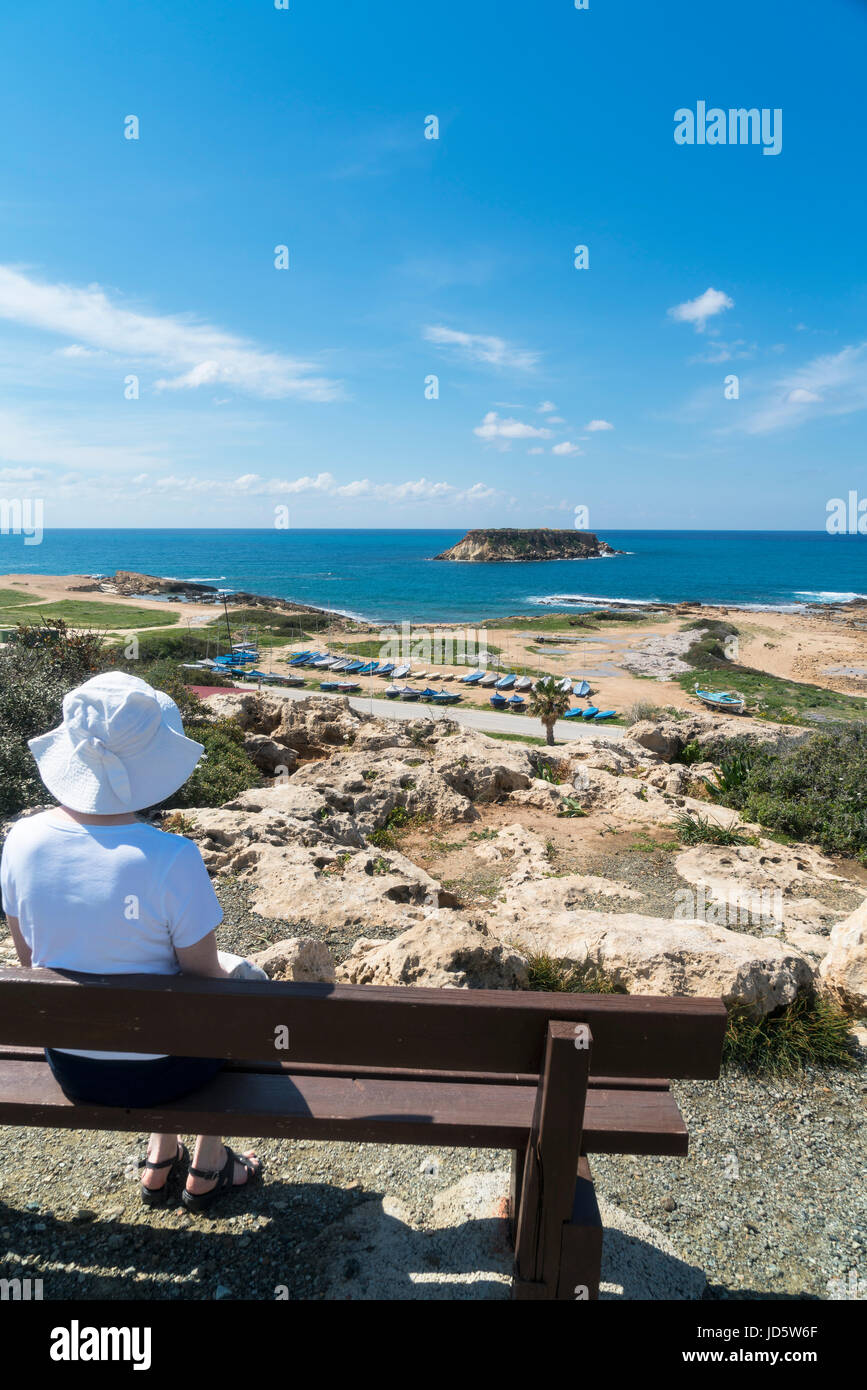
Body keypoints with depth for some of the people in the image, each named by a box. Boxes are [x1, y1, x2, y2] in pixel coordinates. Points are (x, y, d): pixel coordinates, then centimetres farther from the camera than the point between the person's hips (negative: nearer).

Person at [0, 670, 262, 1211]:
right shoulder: (170, 859, -31)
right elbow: (205, 979, -18)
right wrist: (232, 973, 4)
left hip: (68, 1068, 5)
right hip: (154, 1071, -4)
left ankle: (160, 1161, 43)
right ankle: (208, 1169, 38)